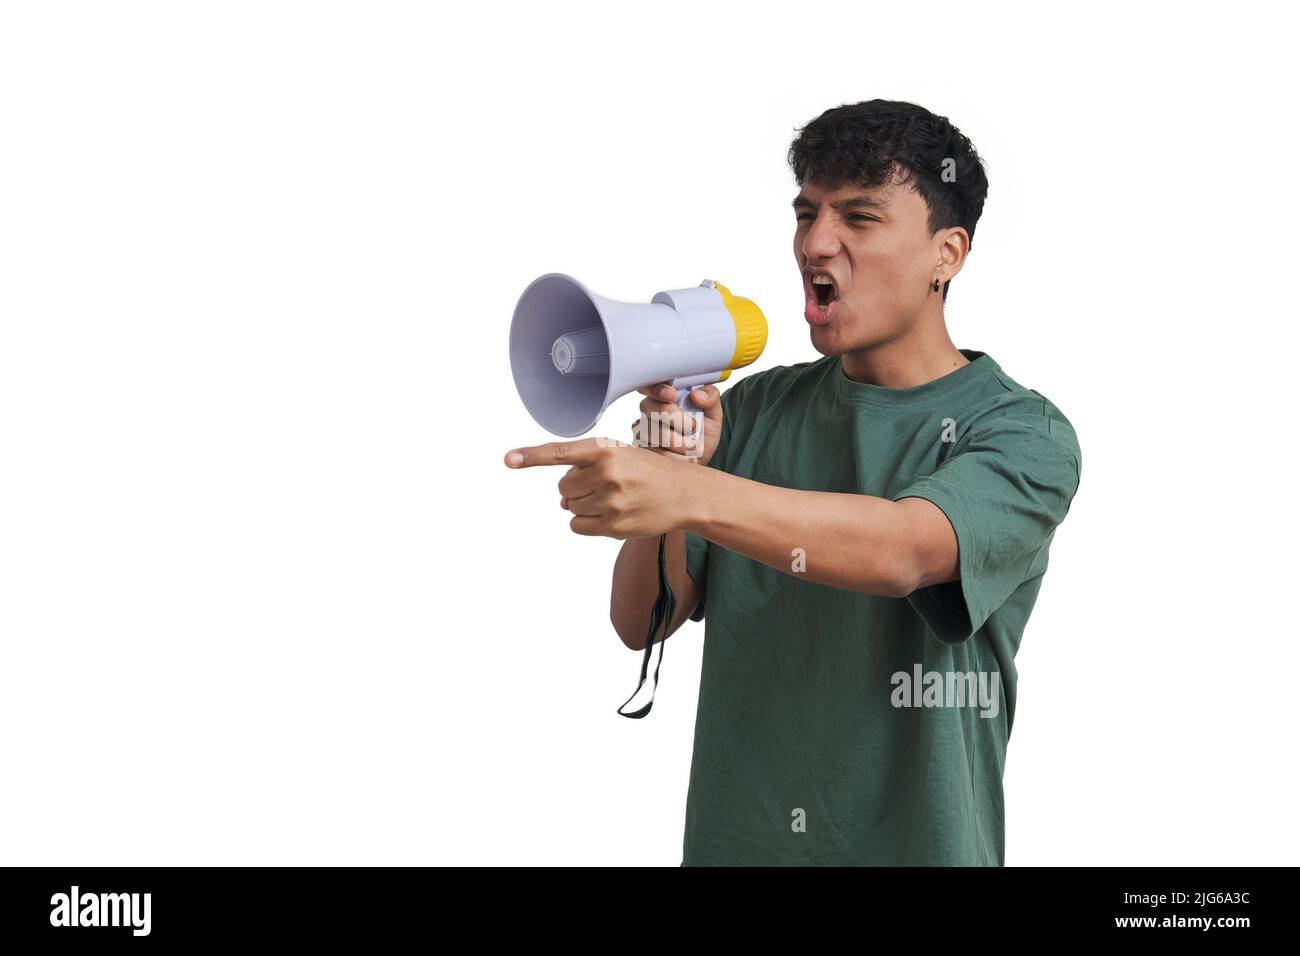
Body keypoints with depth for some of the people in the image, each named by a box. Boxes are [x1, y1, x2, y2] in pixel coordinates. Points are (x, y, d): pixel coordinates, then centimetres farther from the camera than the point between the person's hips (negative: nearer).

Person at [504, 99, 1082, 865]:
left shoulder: (1026, 434, -11)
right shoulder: (754, 411, 1)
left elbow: (901, 550, -30)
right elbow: (641, 623, -2)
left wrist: (691, 496, -42)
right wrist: (667, 468, -18)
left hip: (918, 845, -3)